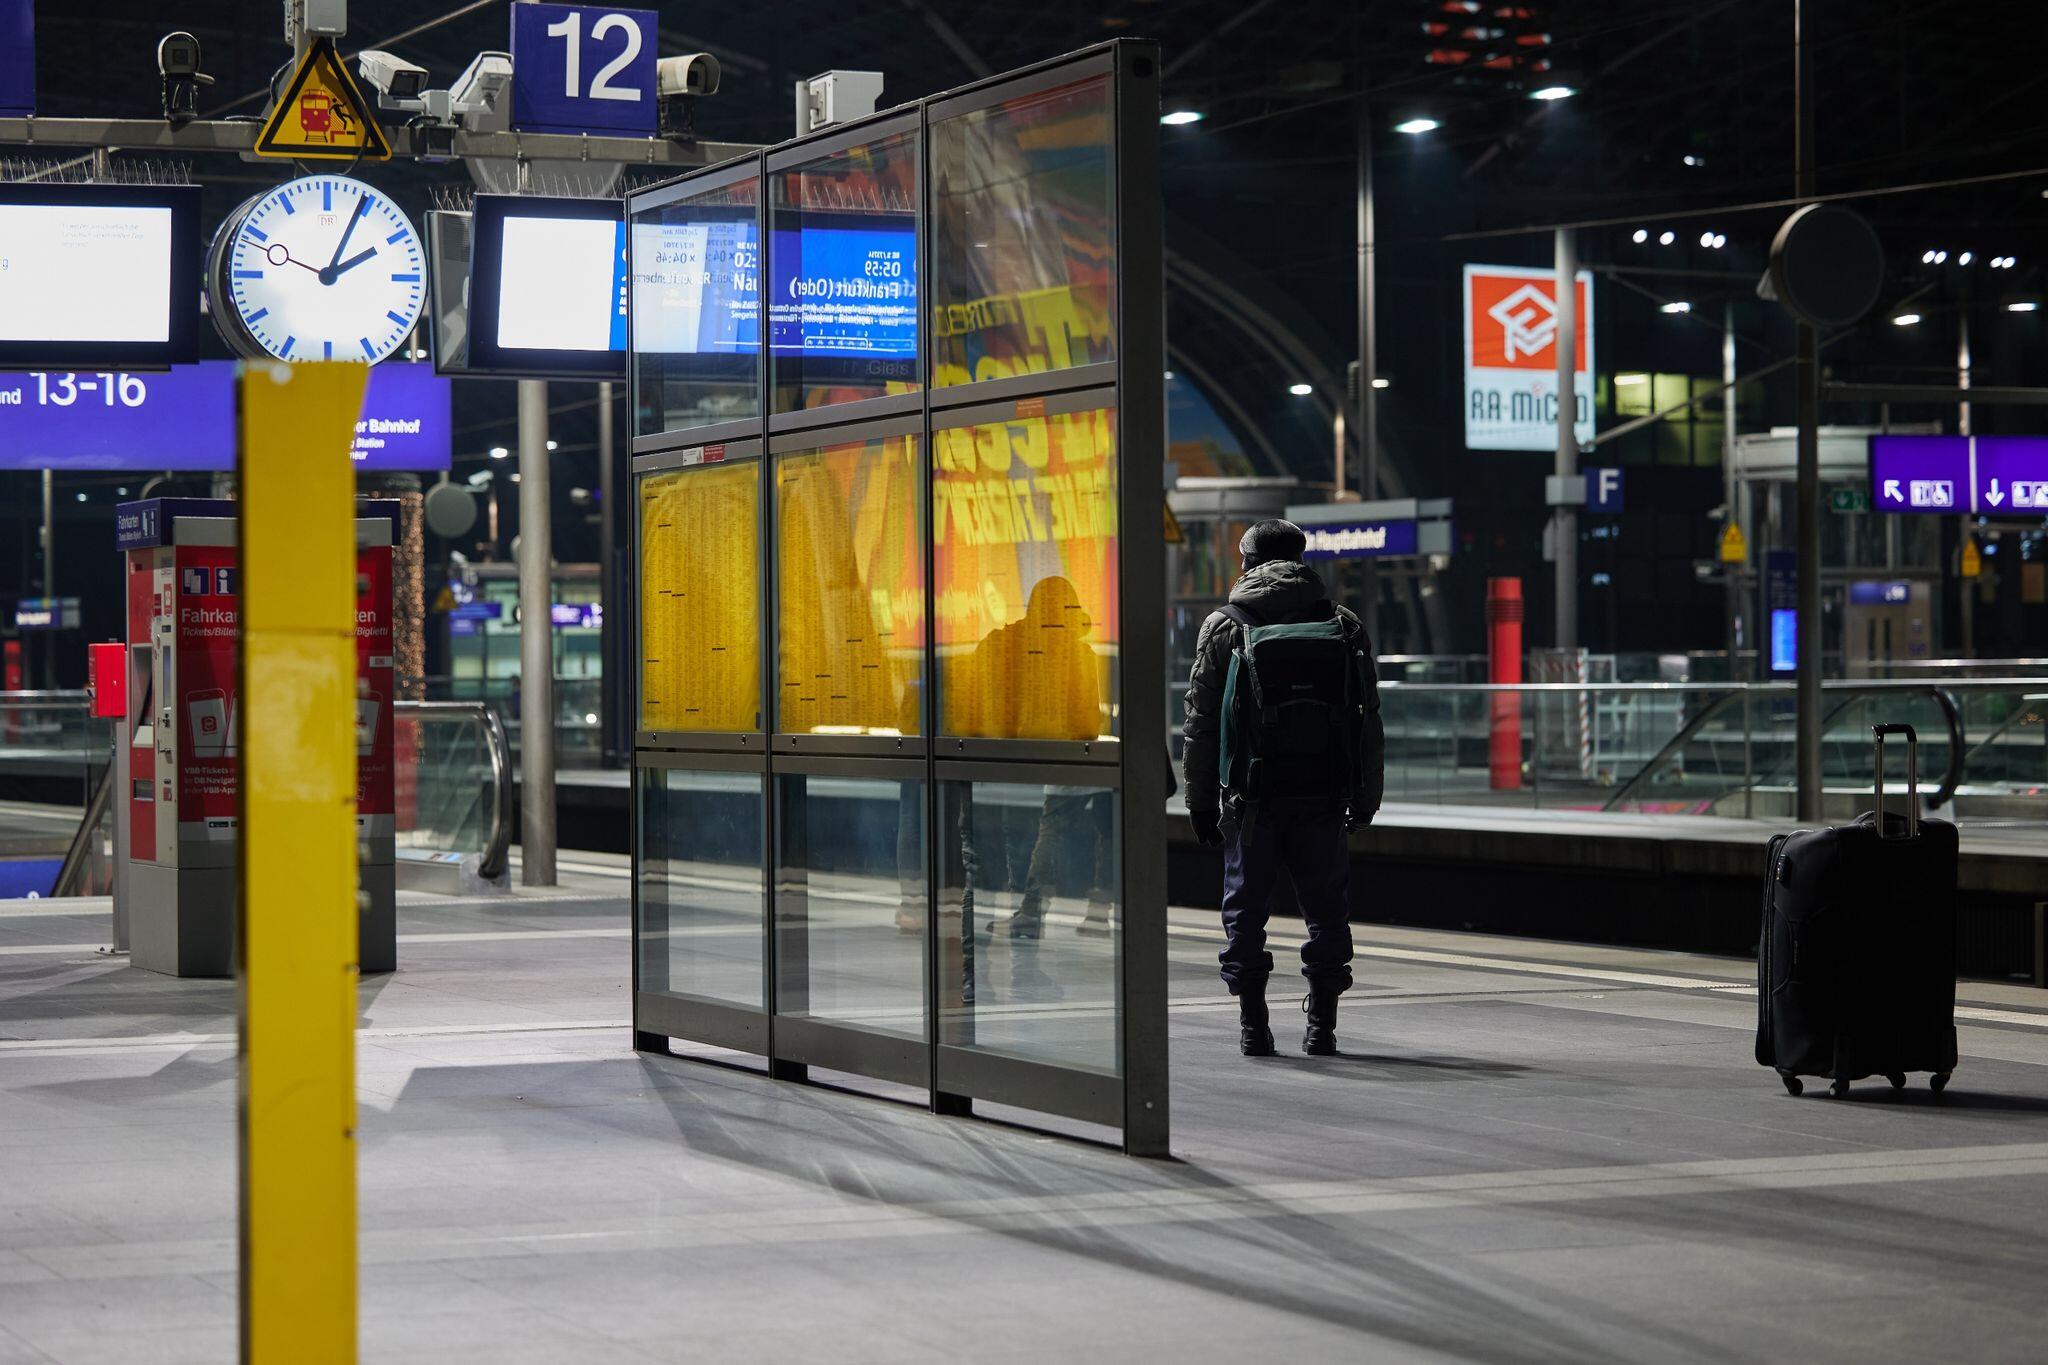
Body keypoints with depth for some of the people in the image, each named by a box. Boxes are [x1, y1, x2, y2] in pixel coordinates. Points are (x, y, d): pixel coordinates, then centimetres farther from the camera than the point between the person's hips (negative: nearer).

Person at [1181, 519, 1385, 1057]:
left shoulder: (1223, 629, 1)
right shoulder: (1346, 629, 6)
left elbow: (1200, 725, 1)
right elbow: (1370, 724, 8)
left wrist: (1201, 805, 7)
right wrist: (1366, 798, 15)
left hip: (1251, 799, -1)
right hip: (1324, 796, 1)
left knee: (1245, 911, 7)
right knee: (1326, 908, 9)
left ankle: (1253, 1024, 5)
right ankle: (1321, 1025, 7)